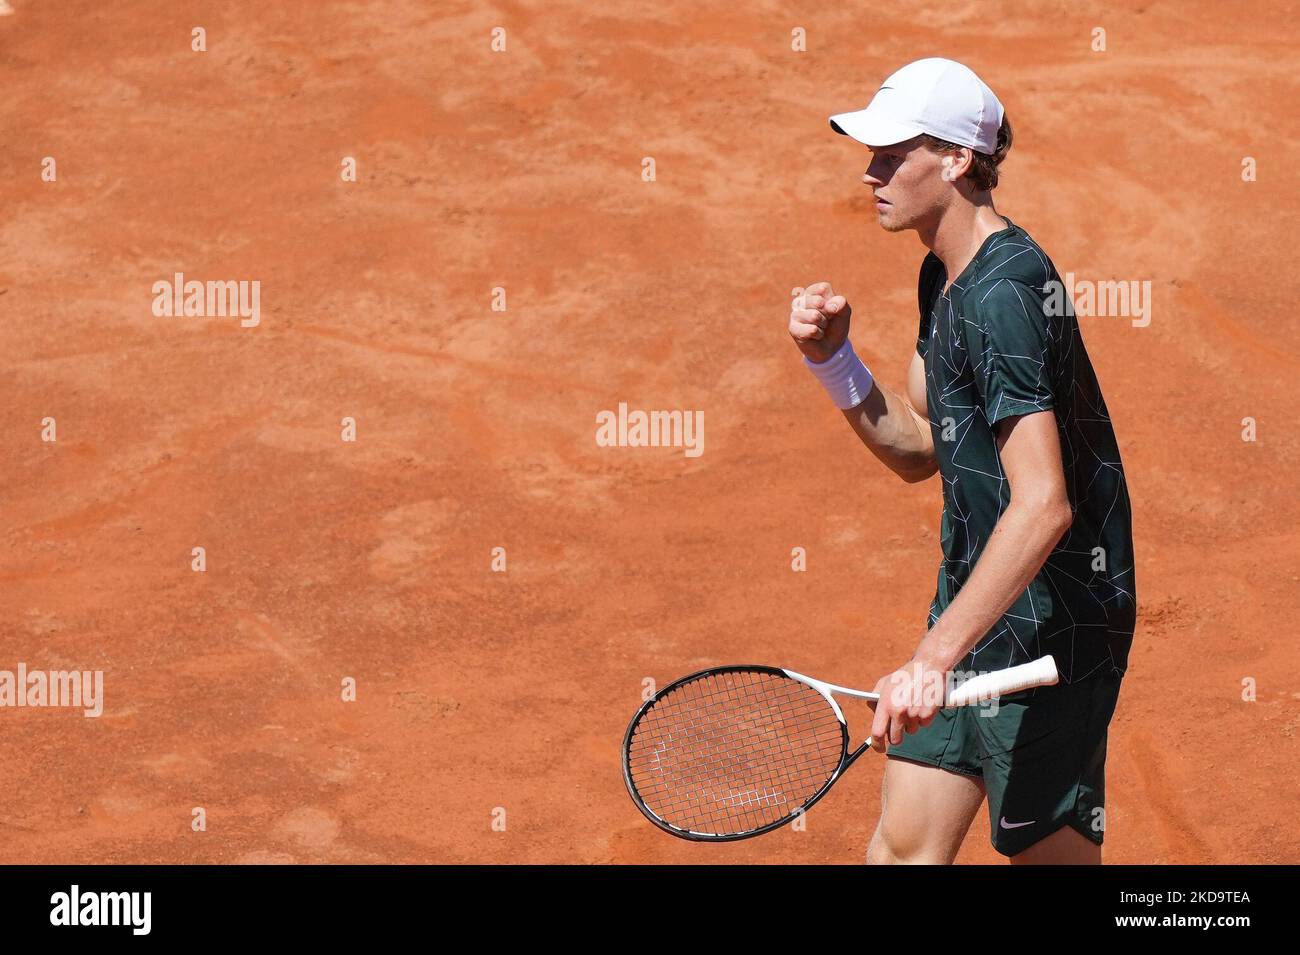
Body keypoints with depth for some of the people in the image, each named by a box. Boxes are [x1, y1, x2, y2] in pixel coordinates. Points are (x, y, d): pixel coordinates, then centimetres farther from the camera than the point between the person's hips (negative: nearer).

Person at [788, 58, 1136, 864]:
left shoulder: (1004, 292, -23)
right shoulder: (945, 277, 9)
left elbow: (1043, 506, -31)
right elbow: (916, 450, 16)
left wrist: (935, 657, -35)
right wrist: (834, 357, -1)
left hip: (1050, 625, -9)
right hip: (976, 602, 9)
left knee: (1049, 850, 1)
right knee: (903, 848, 6)